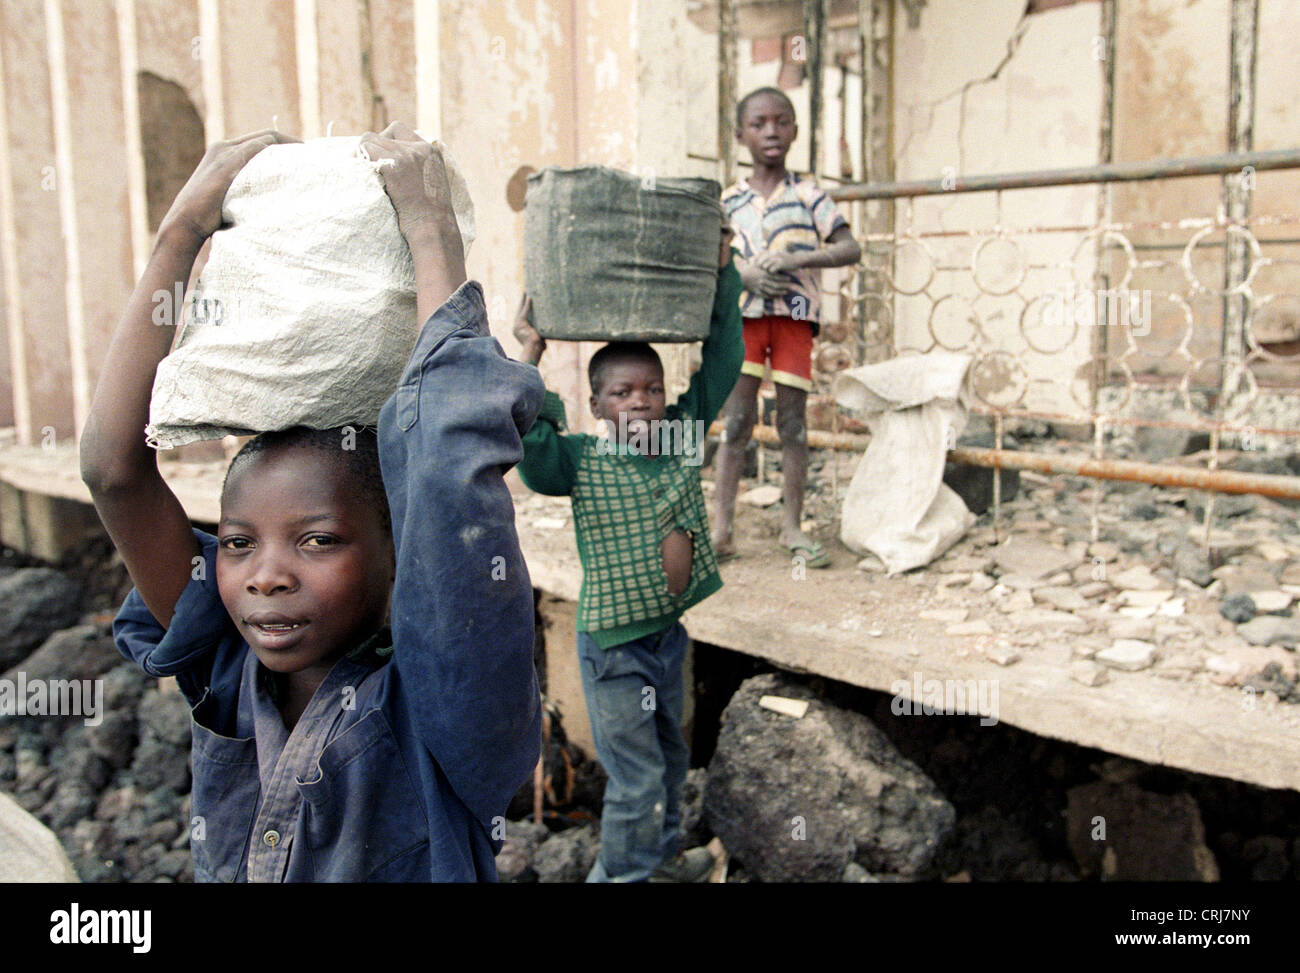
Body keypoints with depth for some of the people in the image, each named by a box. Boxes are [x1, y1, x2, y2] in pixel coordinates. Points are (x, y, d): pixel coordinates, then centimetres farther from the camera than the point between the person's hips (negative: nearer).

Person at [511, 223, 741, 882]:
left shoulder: (683, 438, -2)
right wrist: (529, 360, -35)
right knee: (636, 781, 3)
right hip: (615, 645, -6)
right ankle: (622, 873, 27)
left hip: (671, 632, 6)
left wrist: (722, 274, -4)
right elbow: (528, 440, -34)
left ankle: (662, 856, 49)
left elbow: (722, 361, 0)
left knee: (669, 760, 26)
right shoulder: (581, 462, -14)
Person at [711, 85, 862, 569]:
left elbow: (849, 248, -3)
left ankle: (792, 527, 12)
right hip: (742, 315, 1)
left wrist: (796, 259, -17)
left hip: (795, 316, 0)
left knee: (793, 423, 3)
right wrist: (746, 274, -13)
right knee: (737, 421, -2)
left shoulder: (808, 195, 3)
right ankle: (722, 529, 3)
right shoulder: (729, 201, 7)